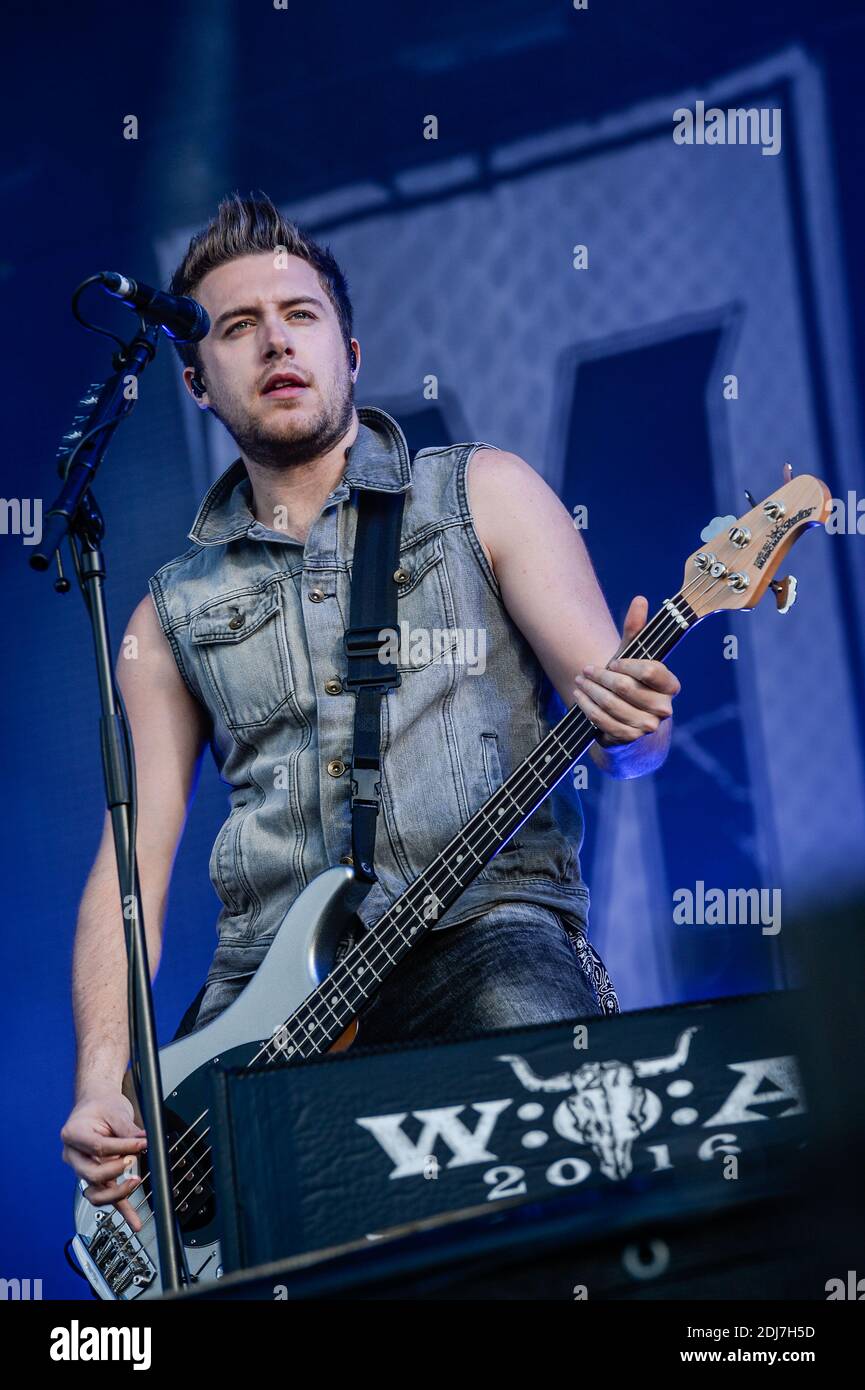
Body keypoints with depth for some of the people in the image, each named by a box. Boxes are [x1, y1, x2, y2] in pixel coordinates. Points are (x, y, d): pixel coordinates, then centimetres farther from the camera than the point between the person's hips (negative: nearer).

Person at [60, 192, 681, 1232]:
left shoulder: (483, 494, 12)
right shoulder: (174, 611, 17)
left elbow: (619, 716, 5)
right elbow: (132, 856, 12)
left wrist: (627, 722, -22)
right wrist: (101, 1080, -4)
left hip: (484, 925, -2)